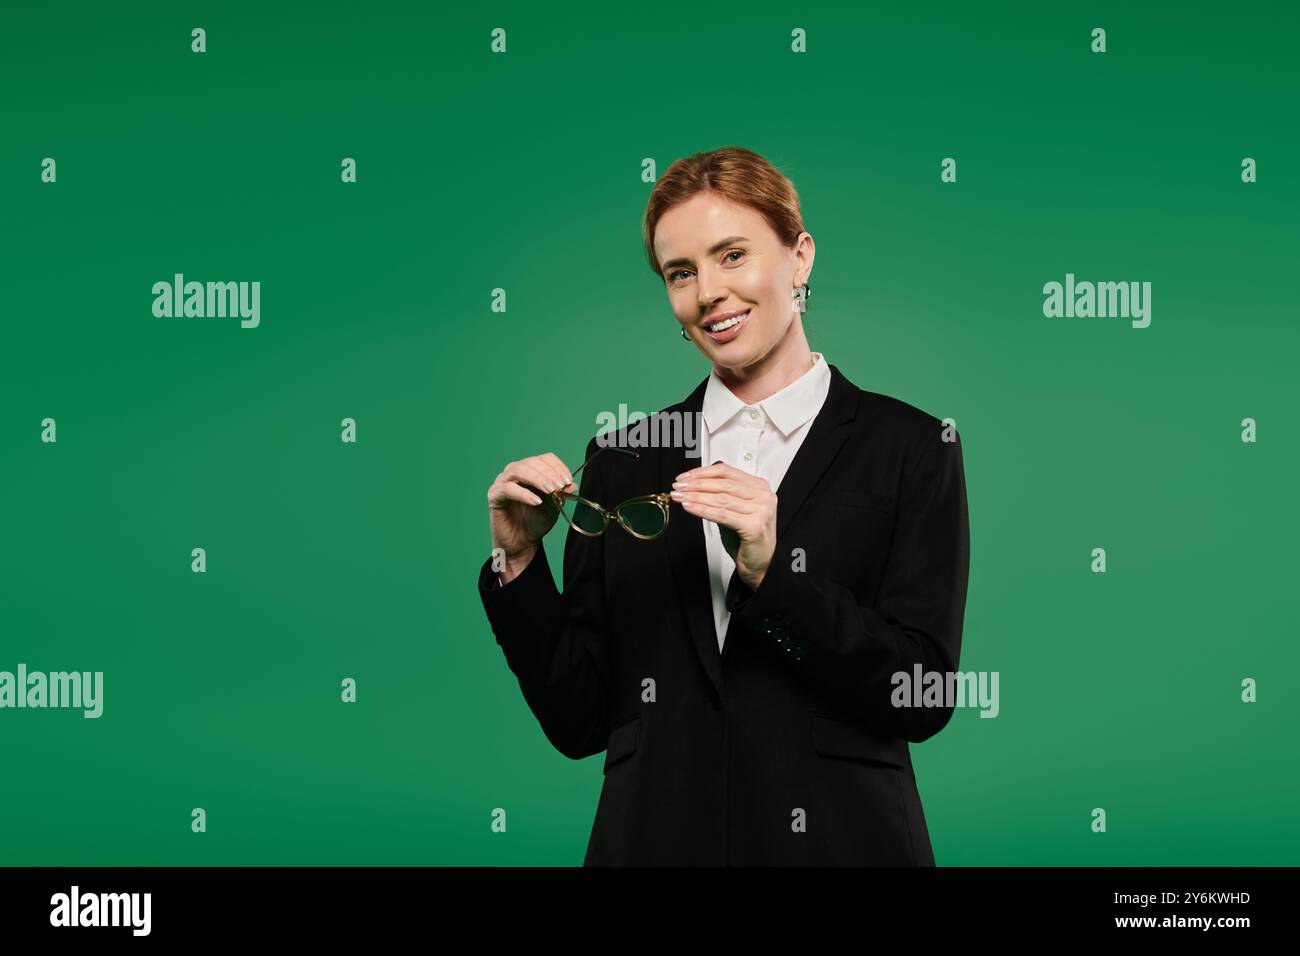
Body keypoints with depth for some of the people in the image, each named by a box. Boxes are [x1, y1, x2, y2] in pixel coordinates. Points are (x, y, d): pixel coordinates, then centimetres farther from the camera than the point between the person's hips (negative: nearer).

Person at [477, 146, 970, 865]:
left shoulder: (910, 448, -4)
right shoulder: (620, 459, 4)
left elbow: (924, 701, -11)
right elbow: (577, 722, 3)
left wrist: (769, 571, -20)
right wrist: (518, 562, -10)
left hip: (837, 837, -2)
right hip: (654, 839, 2)